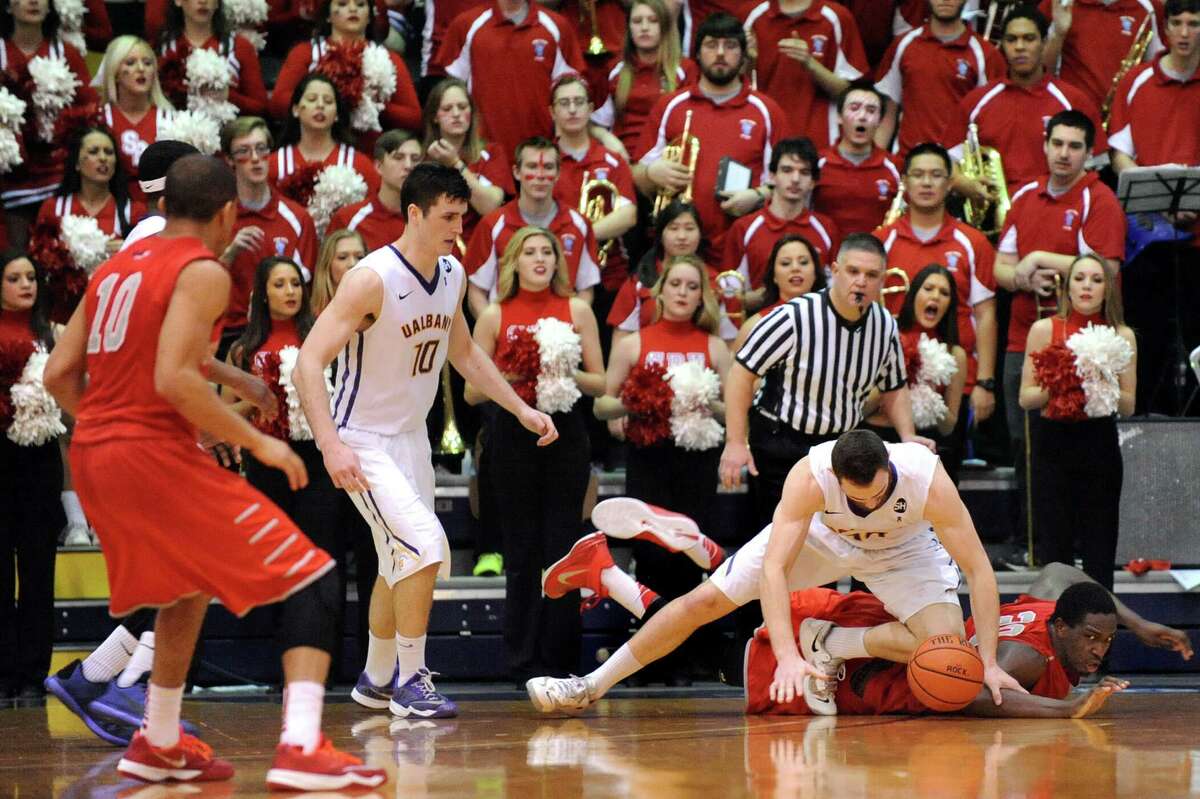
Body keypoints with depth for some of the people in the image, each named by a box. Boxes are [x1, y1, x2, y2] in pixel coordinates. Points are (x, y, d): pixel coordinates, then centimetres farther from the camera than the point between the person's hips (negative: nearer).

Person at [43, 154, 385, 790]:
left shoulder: (116, 267, 16)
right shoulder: (202, 271, -7)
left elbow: (60, 373, 13)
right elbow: (174, 379, -20)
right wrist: (257, 442, -13)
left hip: (92, 456, 8)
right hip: (156, 454, -8)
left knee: (187, 588, 32)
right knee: (310, 586, -4)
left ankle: (158, 746, 34)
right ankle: (300, 749, -19)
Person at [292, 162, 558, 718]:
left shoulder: (453, 275, 0)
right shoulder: (372, 278, -24)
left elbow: (462, 351, 19)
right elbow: (309, 363, -28)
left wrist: (520, 408, 14)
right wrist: (331, 445, -38)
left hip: (411, 436, 8)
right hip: (363, 440, -8)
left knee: (402, 563, 16)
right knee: (425, 544, -20)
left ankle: (376, 680, 31)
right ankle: (410, 681, -9)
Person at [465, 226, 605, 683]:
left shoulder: (576, 310, 6)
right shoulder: (495, 316, 5)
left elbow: (601, 383, 6)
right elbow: (473, 391, 5)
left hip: (566, 435, 0)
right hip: (514, 435, 0)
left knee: (562, 547, -1)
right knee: (522, 551, 1)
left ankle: (558, 660, 4)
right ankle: (525, 661, 7)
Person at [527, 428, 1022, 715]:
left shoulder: (927, 478, -40)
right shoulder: (811, 476, -40)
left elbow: (978, 568, -33)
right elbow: (774, 566, -43)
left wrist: (988, 662, -39)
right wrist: (787, 657, -54)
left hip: (902, 549, 1)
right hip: (821, 535, 0)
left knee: (947, 645, -24)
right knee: (705, 601, -5)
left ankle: (828, 645, -2)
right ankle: (592, 687, 11)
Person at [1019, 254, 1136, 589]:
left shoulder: (1122, 335, 3)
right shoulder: (1044, 329, 0)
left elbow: (1128, 405, 4)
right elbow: (1025, 397, 0)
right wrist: (1054, 388, -18)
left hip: (1100, 444, 1)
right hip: (1053, 442, -1)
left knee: (1099, 550, 0)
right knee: (1054, 549, -1)